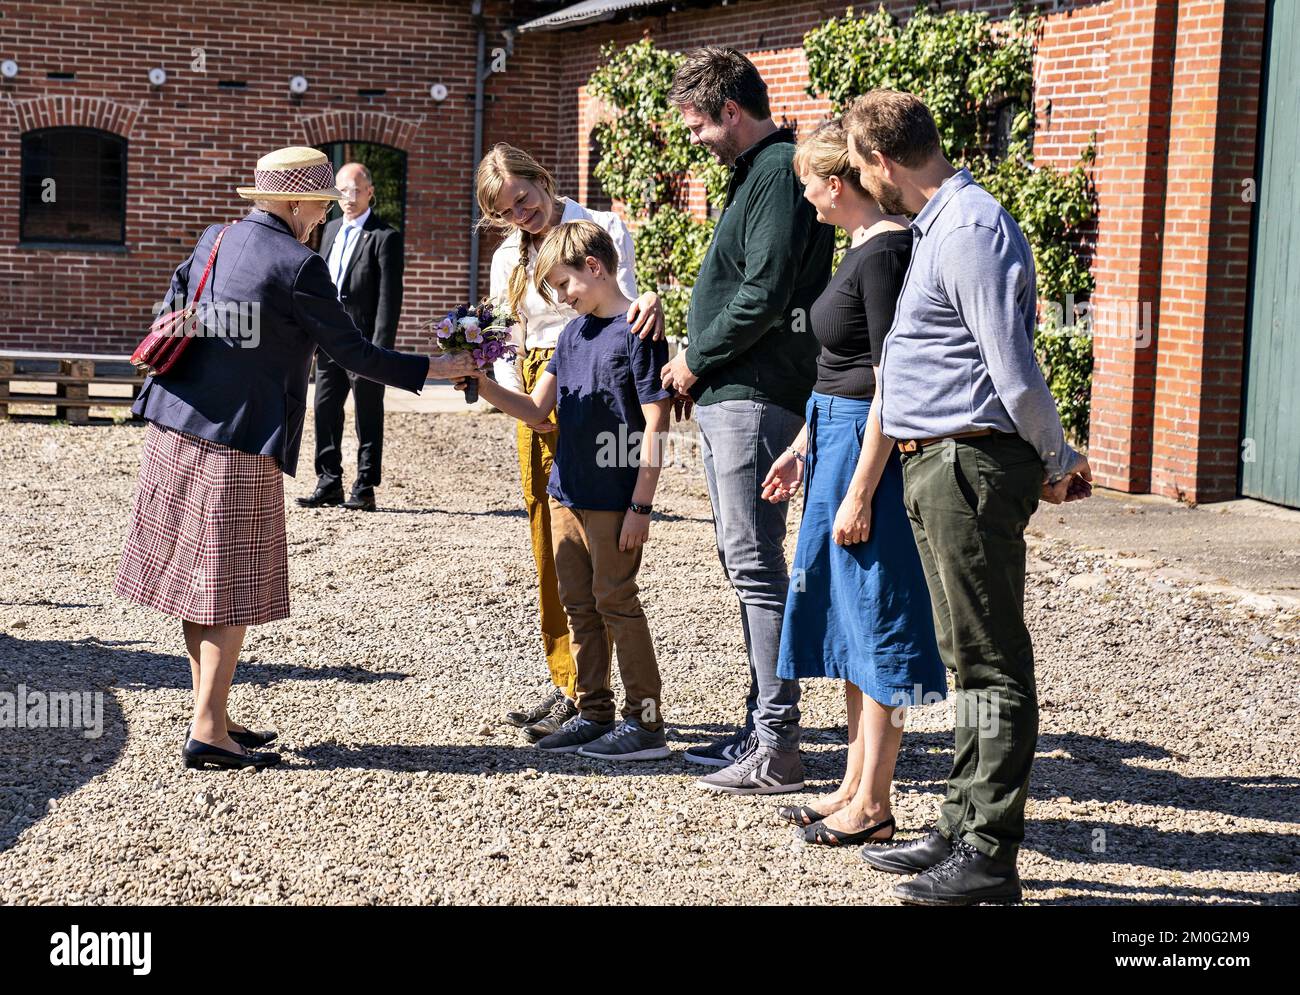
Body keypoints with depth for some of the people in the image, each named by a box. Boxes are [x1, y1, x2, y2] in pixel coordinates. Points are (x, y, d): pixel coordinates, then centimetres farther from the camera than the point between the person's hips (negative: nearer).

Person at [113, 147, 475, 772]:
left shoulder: (212, 242, 11)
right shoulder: (297, 265, -11)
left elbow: (167, 320, 18)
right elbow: (353, 354, -8)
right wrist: (435, 368, 0)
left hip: (175, 429, 8)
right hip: (240, 444, -8)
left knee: (197, 578, 12)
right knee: (231, 588, -3)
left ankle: (211, 715, 20)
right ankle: (207, 733, -3)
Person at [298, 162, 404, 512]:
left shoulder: (385, 237, -8)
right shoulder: (331, 230, 15)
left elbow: (389, 297, -13)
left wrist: (379, 349, -18)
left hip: (364, 342, -7)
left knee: (368, 416, 2)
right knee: (325, 411, 8)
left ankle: (365, 488, 8)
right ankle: (329, 483, 16)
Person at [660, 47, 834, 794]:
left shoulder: (779, 175, -14)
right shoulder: (757, 173, 18)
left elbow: (764, 296, -21)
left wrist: (697, 360, -10)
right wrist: (701, 362, 10)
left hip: (755, 397, -11)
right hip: (730, 396, 11)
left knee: (756, 564, -10)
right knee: (747, 563, 14)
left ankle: (779, 747, -8)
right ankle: (762, 728, 21)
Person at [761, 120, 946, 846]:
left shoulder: (886, 252, -17)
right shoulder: (866, 247, 13)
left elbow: (891, 385, -21)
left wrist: (860, 492, -22)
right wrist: (804, 447, 24)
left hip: (871, 451, -10)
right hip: (839, 440, 10)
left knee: (874, 624, -3)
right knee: (849, 620, 15)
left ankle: (873, 807, 5)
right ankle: (856, 787, 24)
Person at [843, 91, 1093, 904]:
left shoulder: (969, 231, -18)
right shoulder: (940, 224, 16)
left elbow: (1012, 367, -19)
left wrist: (1057, 461, -9)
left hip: (968, 464, -11)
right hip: (942, 464, 11)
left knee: (991, 663, -5)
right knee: (971, 659, 16)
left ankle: (989, 856, 0)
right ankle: (964, 829, 25)